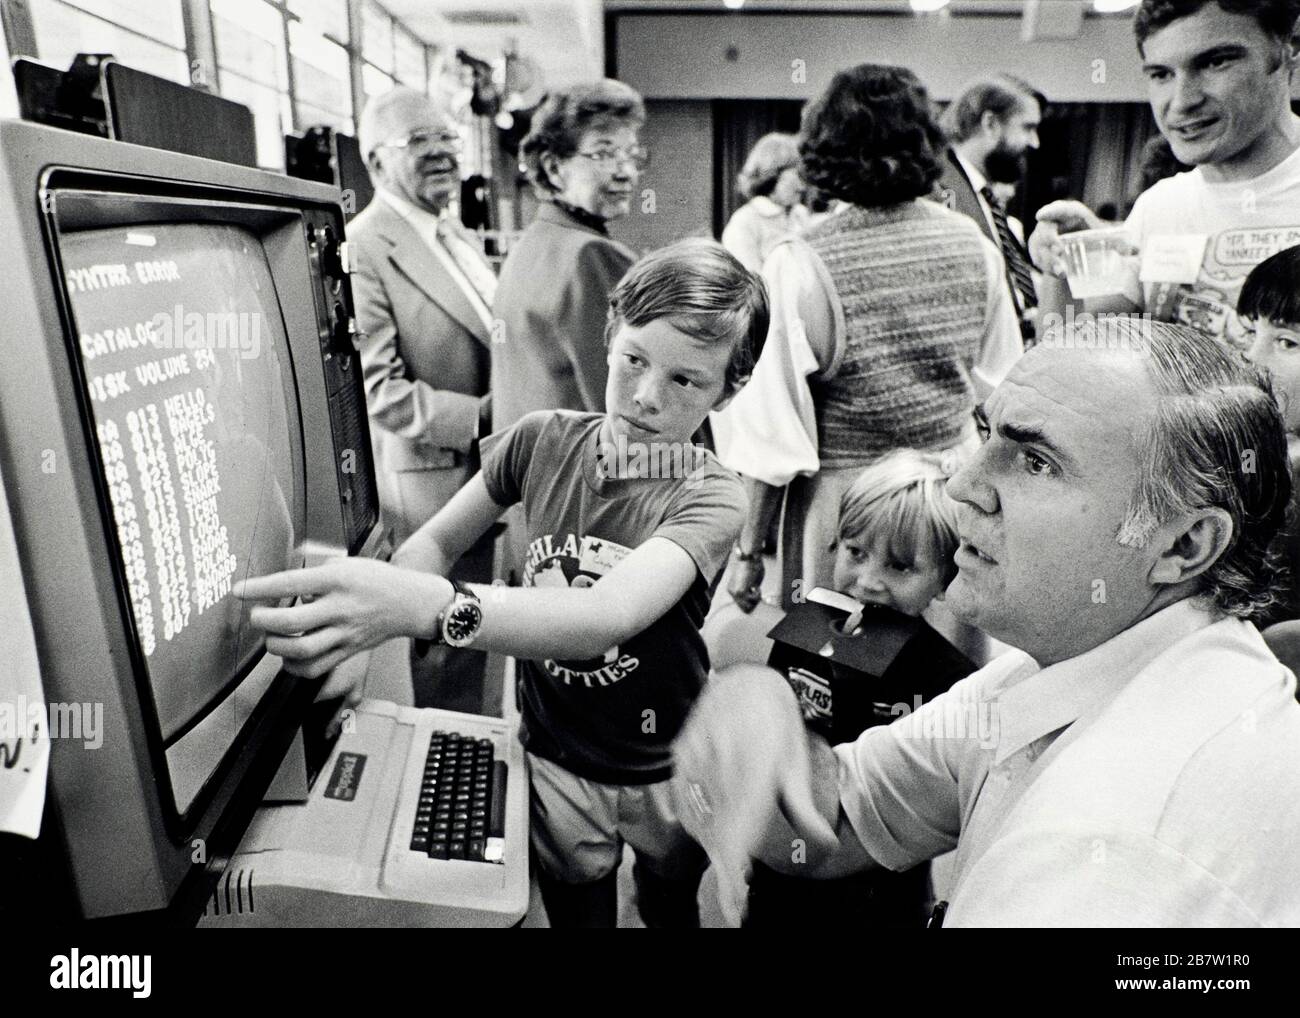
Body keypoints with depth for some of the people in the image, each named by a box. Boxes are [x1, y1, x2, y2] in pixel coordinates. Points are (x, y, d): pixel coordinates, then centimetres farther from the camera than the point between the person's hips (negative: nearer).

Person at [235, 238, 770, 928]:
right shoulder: (543, 441, -11)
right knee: (574, 912, 21)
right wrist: (363, 621, -23)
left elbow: (609, 615, -40)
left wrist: (427, 605, -54)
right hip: (554, 761, 2)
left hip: (663, 775, -1)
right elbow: (434, 542, -2)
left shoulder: (710, 497, -23)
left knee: (671, 908, 24)